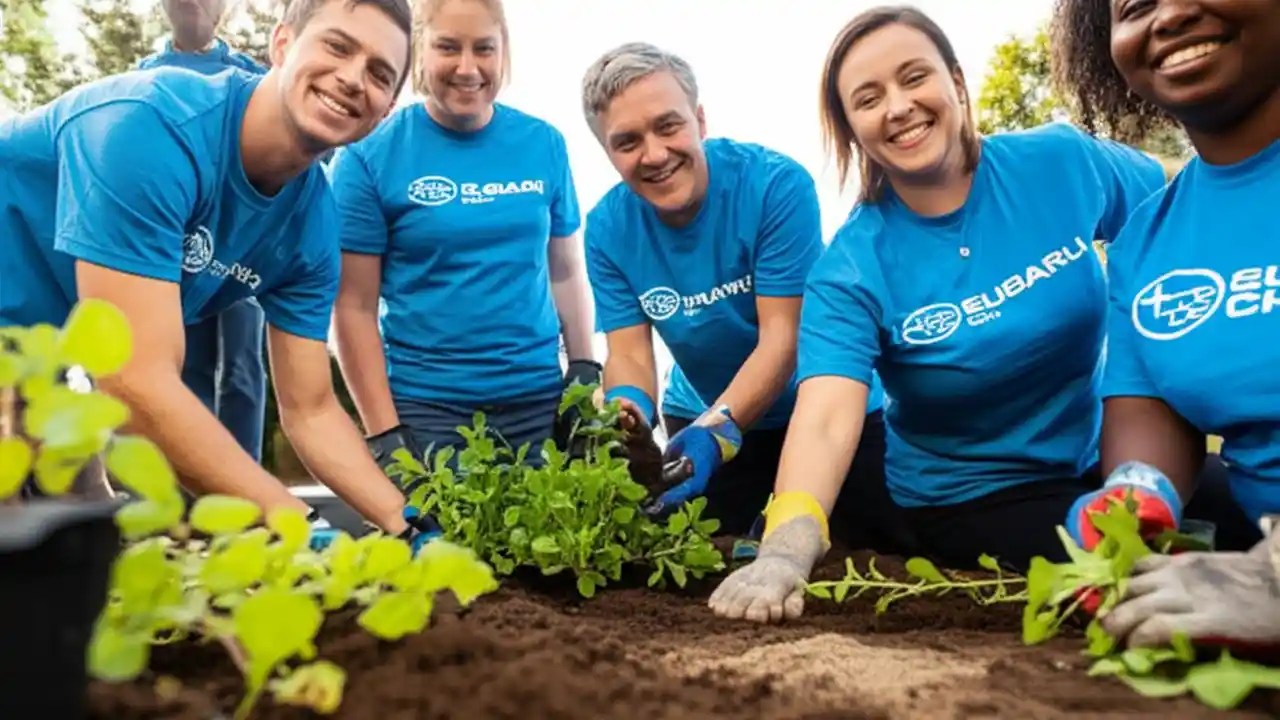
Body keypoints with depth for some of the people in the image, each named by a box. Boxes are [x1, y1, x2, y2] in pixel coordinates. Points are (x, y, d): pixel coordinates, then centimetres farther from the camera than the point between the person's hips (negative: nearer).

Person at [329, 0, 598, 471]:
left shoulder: (545, 144, 3)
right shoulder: (369, 155, -5)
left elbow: (566, 272, 10)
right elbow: (354, 307, -6)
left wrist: (585, 372, 3)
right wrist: (384, 432, -9)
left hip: (540, 400, 3)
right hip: (423, 406, -2)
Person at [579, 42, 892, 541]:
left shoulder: (776, 184, -25)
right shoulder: (607, 228, -13)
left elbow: (781, 338, -28)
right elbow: (629, 354, -14)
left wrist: (716, 430, -42)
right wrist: (626, 417, -36)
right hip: (707, 421, 3)